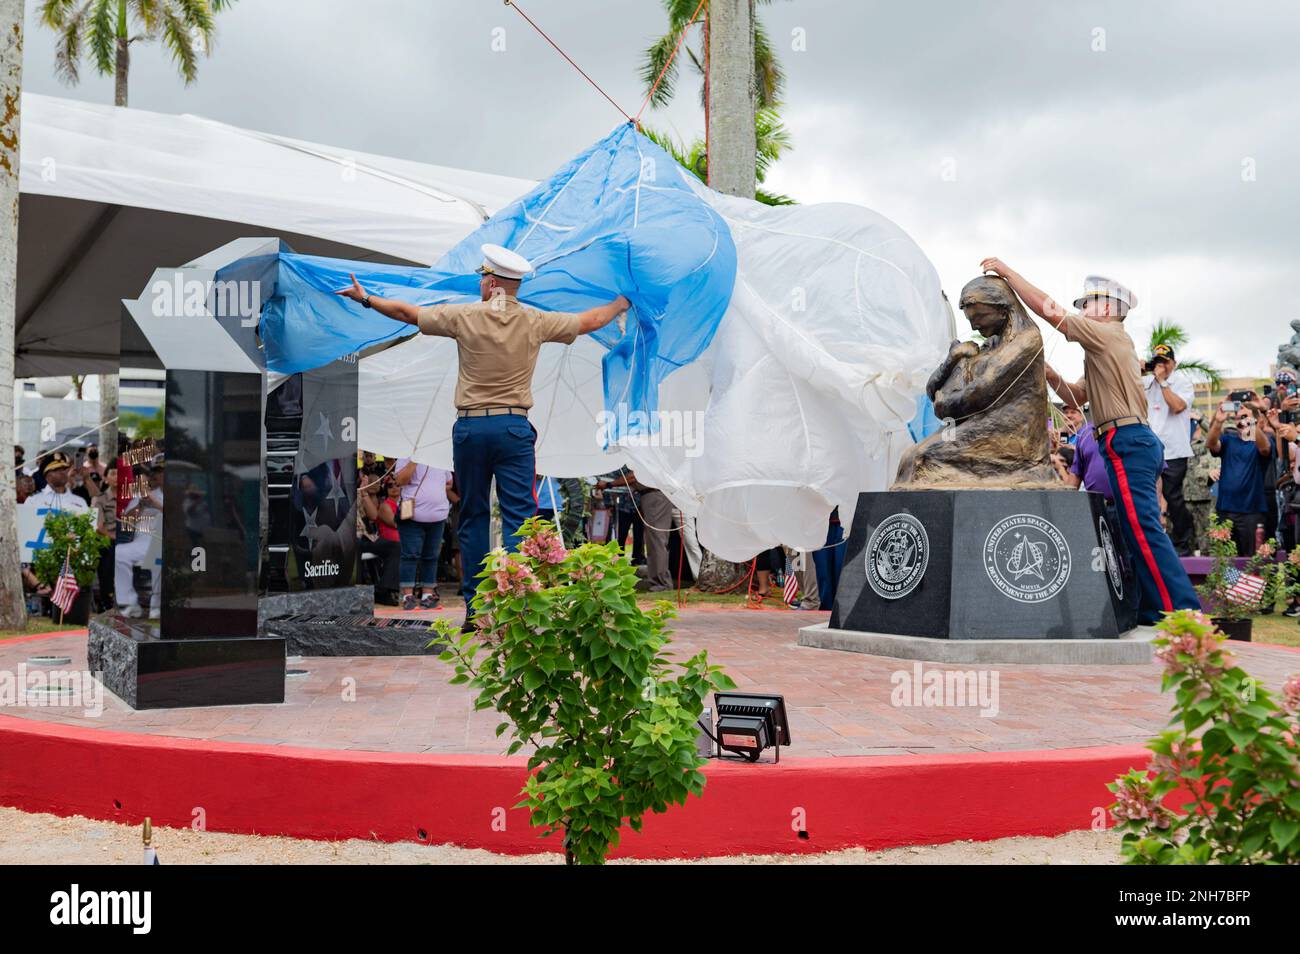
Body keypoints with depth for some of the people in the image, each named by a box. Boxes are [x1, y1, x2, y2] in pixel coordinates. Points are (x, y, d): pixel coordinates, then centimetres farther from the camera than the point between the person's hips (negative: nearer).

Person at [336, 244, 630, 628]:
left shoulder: (465, 317, -2)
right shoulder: (535, 322, 2)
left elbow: (407, 312, 9)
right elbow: (589, 322, 15)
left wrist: (366, 299, 26)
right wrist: (619, 305, 36)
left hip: (470, 426, 0)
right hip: (514, 427, 0)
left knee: (472, 517, 10)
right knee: (518, 518, -2)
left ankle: (474, 608, 12)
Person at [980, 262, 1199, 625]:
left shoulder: (1107, 334, -4)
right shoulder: (1112, 344, 25)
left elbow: (1047, 308, -8)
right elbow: (1077, 397, 27)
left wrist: (1007, 272, 0)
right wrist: (1049, 374, 14)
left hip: (1126, 442, -10)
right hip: (1137, 441, 10)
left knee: (1144, 530, -14)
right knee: (1141, 531, 8)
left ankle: (1181, 611, -16)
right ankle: (1153, 610, 10)